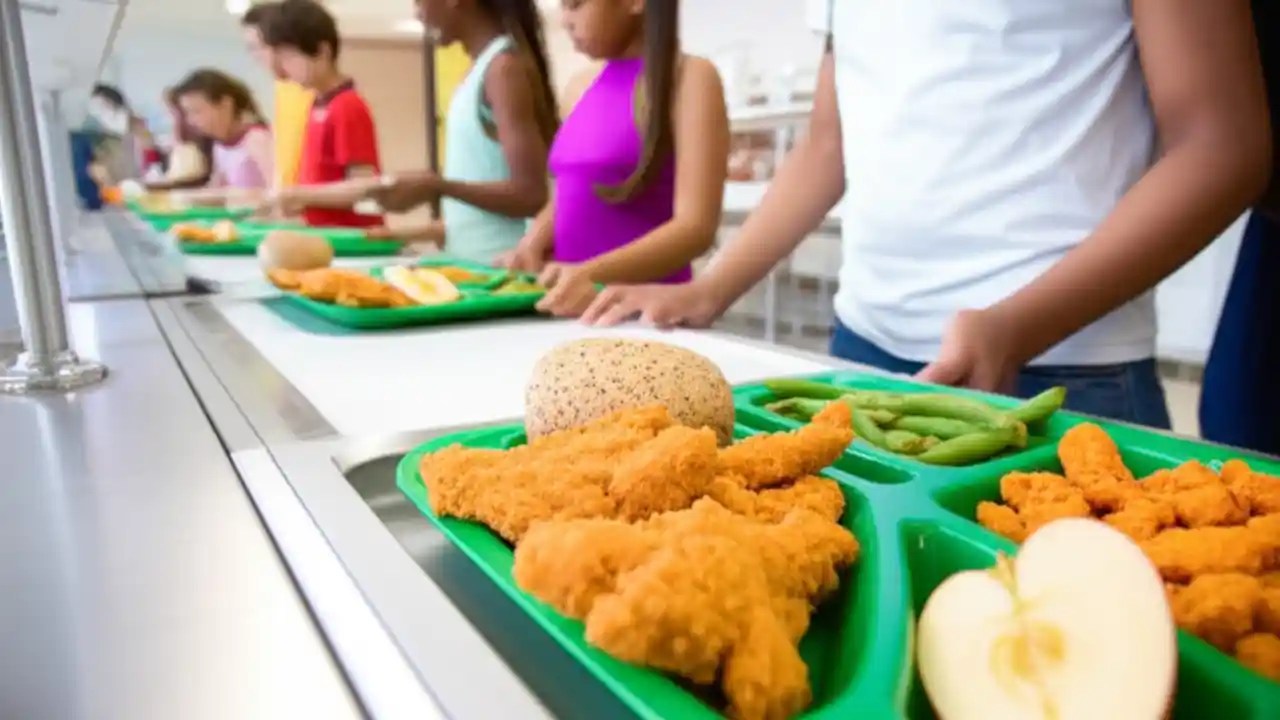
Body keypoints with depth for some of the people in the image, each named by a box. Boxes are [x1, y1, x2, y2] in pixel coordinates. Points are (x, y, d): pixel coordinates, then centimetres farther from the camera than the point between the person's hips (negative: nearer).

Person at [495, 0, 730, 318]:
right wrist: (530, 249, -2)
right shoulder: (581, 88, 12)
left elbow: (696, 227, -14)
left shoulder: (690, 77, -6)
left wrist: (593, 275, -26)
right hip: (575, 302, 5)